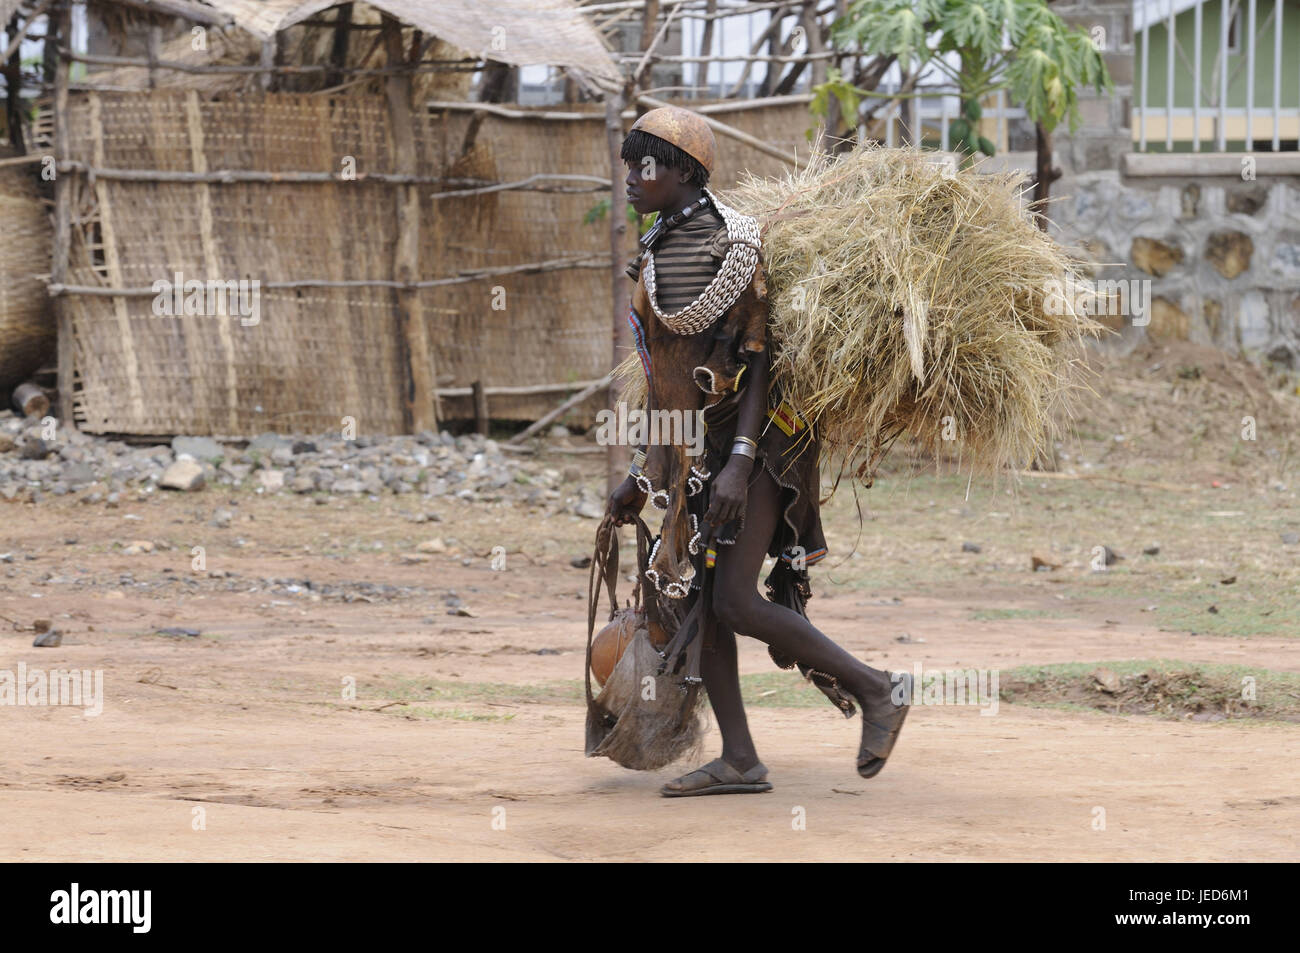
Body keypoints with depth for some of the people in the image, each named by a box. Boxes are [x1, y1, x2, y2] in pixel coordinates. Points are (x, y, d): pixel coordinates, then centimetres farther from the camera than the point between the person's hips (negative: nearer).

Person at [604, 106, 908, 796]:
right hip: (697, 454, 9)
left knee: (736, 604, -15)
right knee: (698, 602, 4)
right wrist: (642, 475, 18)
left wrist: (740, 463, -25)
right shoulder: (658, 254, 12)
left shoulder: (728, 246, -14)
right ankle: (740, 761, 8)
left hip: (755, 440, -9)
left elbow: (760, 362, -18)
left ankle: (873, 692, -2)